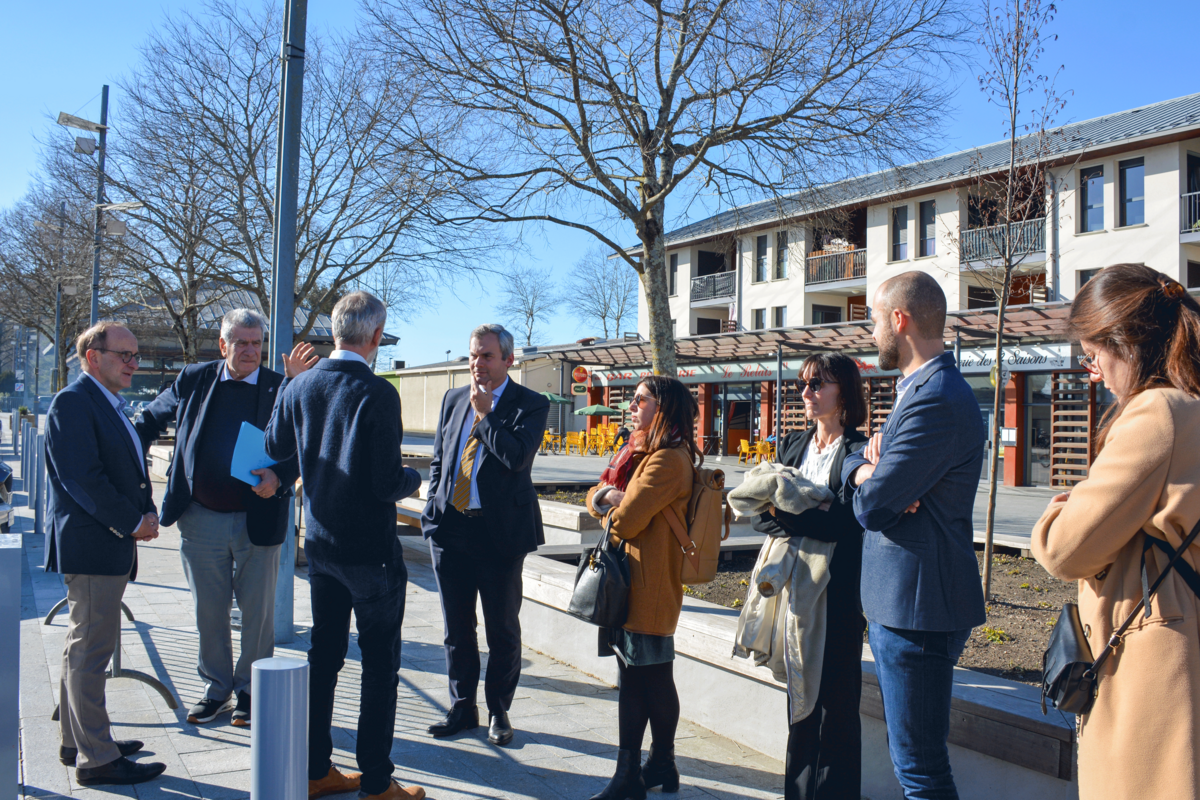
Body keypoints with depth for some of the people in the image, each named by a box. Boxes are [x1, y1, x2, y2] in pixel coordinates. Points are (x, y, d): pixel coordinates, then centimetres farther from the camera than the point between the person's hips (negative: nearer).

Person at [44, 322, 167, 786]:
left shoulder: (111, 406, 18)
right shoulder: (73, 402, -13)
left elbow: (132, 470, 21)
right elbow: (81, 476, -21)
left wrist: (148, 512, 4)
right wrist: (131, 523, -16)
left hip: (111, 544, 11)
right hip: (91, 545, -11)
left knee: (85, 647, 18)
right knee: (91, 651, -4)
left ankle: (77, 742, 30)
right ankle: (96, 758, 3)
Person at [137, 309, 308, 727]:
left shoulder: (281, 389, -3)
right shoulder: (194, 379, 3)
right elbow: (151, 419, 17)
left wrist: (279, 477, -20)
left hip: (257, 518, -2)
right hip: (202, 518, 2)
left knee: (258, 609, 8)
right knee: (209, 610, 12)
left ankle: (249, 689, 25)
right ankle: (216, 688, 29)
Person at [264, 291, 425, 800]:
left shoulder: (300, 387, -1)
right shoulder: (377, 394, -20)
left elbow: (276, 448, 16)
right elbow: (388, 484, -21)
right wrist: (413, 479, 1)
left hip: (319, 544, 7)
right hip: (370, 548, -6)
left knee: (323, 657, 17)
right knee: (380, 664, 6)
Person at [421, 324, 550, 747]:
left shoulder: (531, 405, -3)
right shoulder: (453, 400, 12)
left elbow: (517, 456, -20)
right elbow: (438, 461, 18)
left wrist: (484, 412, -13)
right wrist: (435, 509, 9)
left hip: (500, 531, -4)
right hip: (450, 527, 5)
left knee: (502, 628, 8)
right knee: (456, 627, 13)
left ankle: (499, 711, 24)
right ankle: (462, 707, 28)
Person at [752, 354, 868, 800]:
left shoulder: (859, 452, -8)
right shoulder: (793, 445, 11)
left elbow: (843, 524, -19)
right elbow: (761, 516, 4)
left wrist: (783, 508, -20)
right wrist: (805, 524, -14)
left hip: (838, 595, -6)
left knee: (836, 702, 3)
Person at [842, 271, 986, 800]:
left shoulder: (937, 400, -21)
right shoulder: (918, 390, 15)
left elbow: (871, 507, -23)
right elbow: (852, 464, 17)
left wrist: (872, 484, -1)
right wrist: (869, 470, -6)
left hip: (917, 608, -11)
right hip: (897, 600, 11)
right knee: (908, 754, 22)